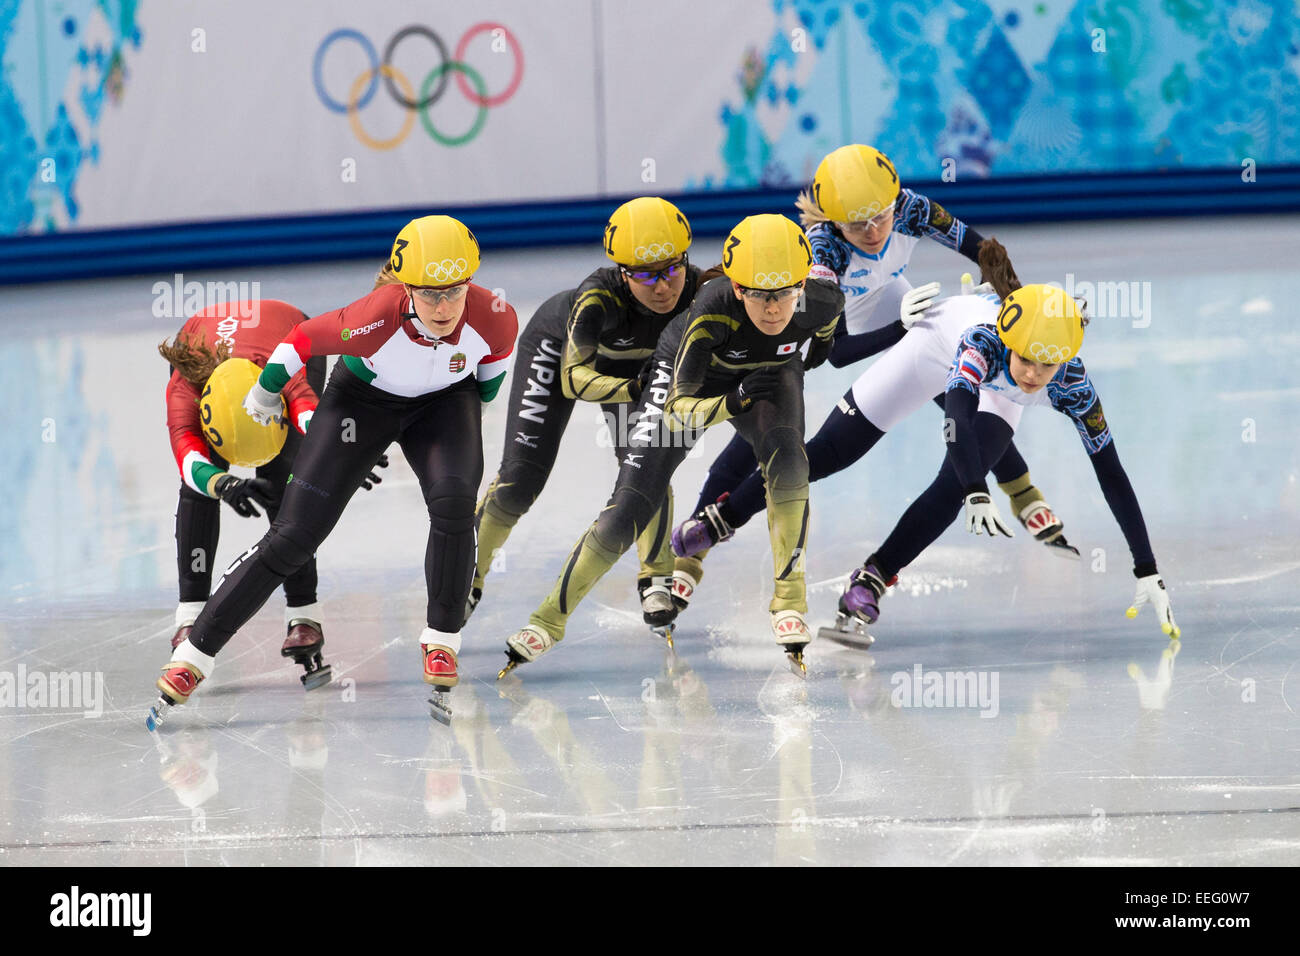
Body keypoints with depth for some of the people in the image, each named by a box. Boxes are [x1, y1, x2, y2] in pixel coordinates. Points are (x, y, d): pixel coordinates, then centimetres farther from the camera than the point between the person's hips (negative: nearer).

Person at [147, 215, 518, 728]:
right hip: (363, 397, -2)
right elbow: (303, 339, -20)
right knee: (294, 535, -7)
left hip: (445, 398, 2)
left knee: (453, 500, -27)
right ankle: (194, 654, 0)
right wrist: (265, 392, -2)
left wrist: (481, 399, 12)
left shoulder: (493, 317, -32)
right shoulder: (377, 319, -39)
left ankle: (441, 639, -5)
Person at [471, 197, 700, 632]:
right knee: (521, 476, -5)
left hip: (638, 362, 3)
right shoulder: (598, 297, -44)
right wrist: (632, 390, -55)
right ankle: (467, 575, 17)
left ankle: (656, 578, 9)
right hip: (559, 345, -3)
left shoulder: (697, 289, -34)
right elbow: (574, 377, -40)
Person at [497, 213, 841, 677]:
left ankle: (789, 596, -14)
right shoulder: (715, 307, -42)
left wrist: (821, 344, 9)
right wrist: (735, 401, -53)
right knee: (627, 512, -8)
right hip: (691, 377, -2)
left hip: (770, 374, 2)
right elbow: (678, 410, -38)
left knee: (786, 460, -30)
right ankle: (551, 617, 8)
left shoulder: (821, 303, -32)